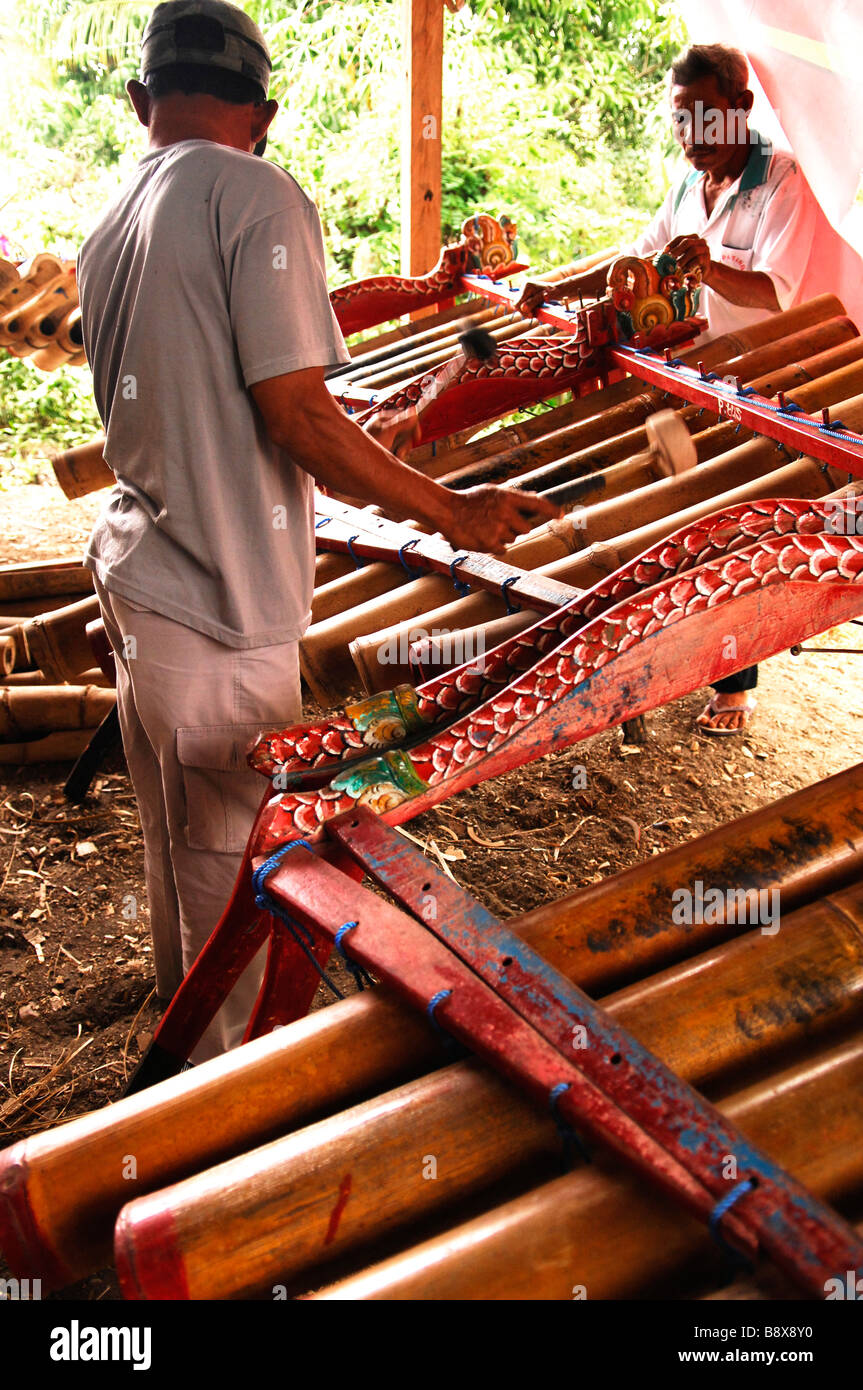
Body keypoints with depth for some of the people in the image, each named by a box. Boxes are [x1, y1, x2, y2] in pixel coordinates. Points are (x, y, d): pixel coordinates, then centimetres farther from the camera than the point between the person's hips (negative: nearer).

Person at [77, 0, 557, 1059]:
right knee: (230, 857, 8)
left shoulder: (106, 230, 11)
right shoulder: (258, 197, -15)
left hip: (133, 577, 9)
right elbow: (295, 415, -21)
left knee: (174, 840, 25)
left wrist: (348, 441, 25)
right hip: (218, 613, -9)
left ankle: (181, 1013, 47)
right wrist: (453, 513, -12)